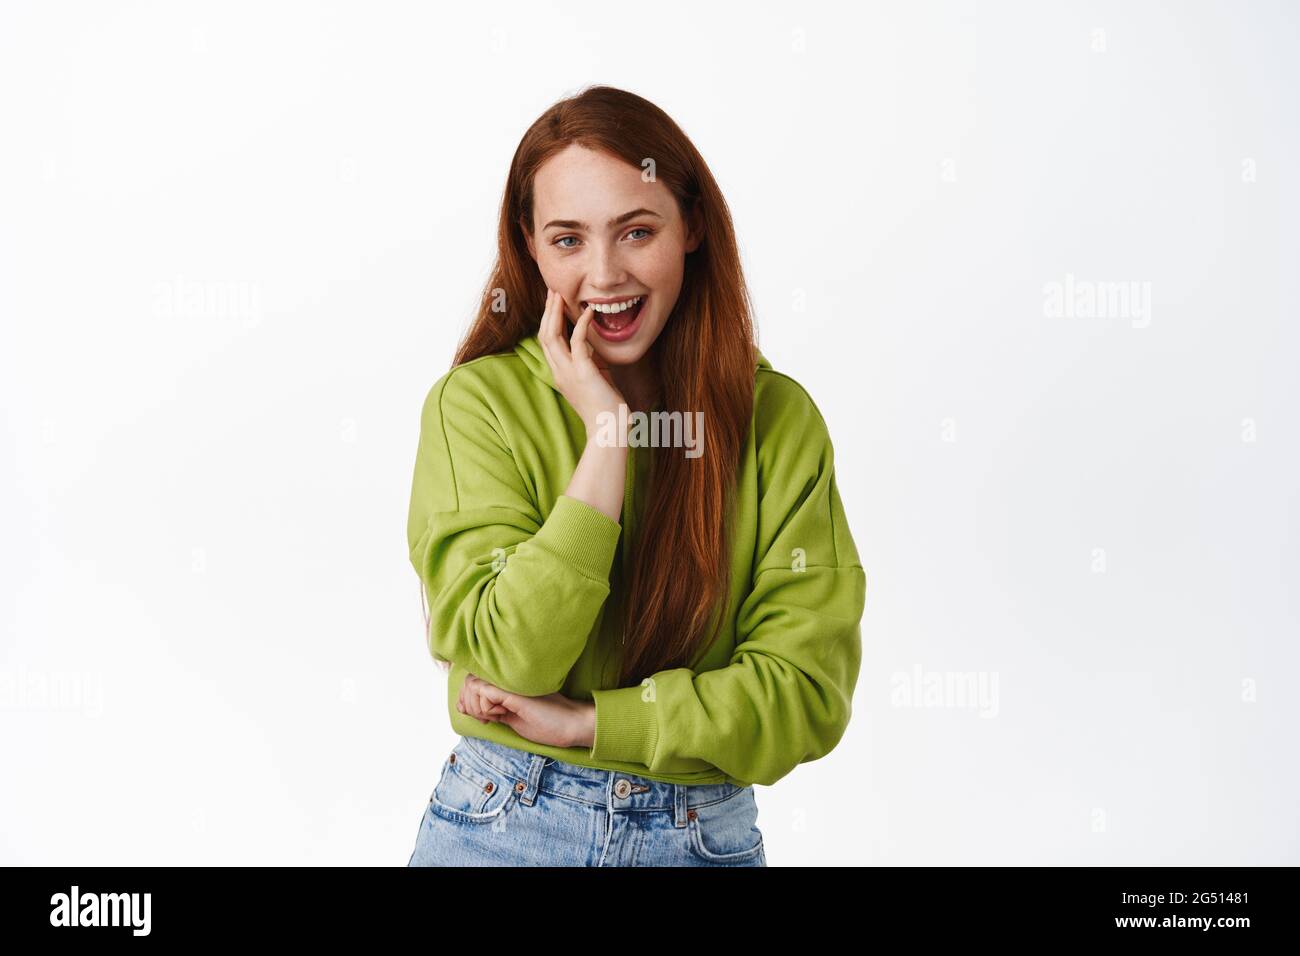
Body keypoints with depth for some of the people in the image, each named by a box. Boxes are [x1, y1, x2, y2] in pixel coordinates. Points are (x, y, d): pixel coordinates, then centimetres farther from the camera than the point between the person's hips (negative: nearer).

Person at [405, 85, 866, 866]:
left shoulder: (779, 419, -7)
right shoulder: (478, 401, -10)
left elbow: (808, 690, -11)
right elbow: (509, 658, -18)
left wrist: (585, 723, -15)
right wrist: (607, 432, -20)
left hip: (709, 838, 1)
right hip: (502, 828, -1)